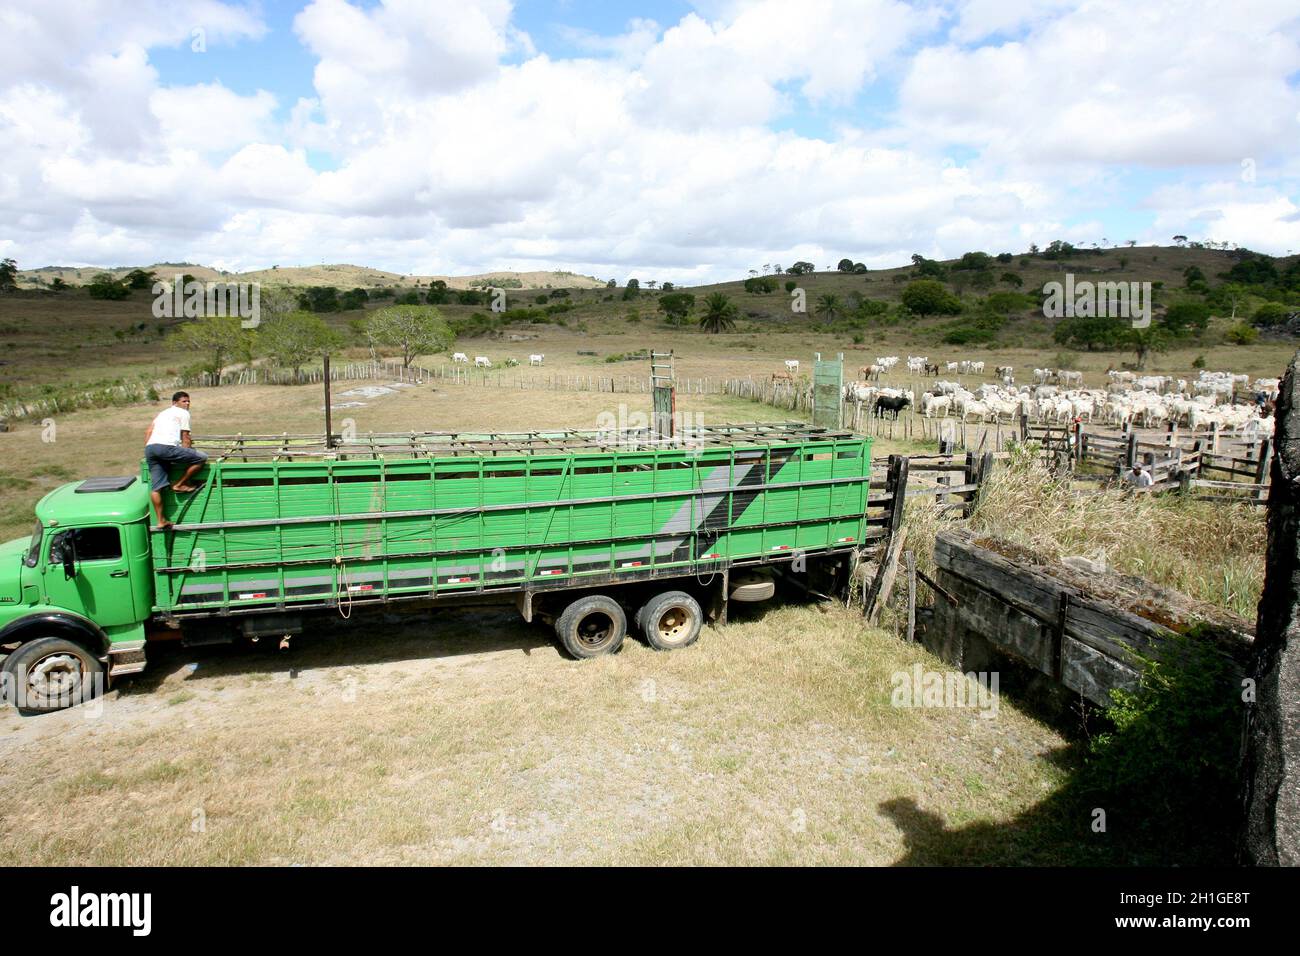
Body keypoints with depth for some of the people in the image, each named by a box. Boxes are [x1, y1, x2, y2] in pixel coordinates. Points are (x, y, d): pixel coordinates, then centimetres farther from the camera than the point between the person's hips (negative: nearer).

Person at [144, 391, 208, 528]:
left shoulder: (161, 413, 36)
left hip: (150, 448, 9)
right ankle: (179, 485, 5)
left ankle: (161, 521, 8)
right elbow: (185, 437, 9)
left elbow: (148, 432, 26)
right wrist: (188, 453, 18)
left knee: (156, 487, 7)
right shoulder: (183, 413, 13)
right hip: (166, 446, -9)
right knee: (201, 457, -2)